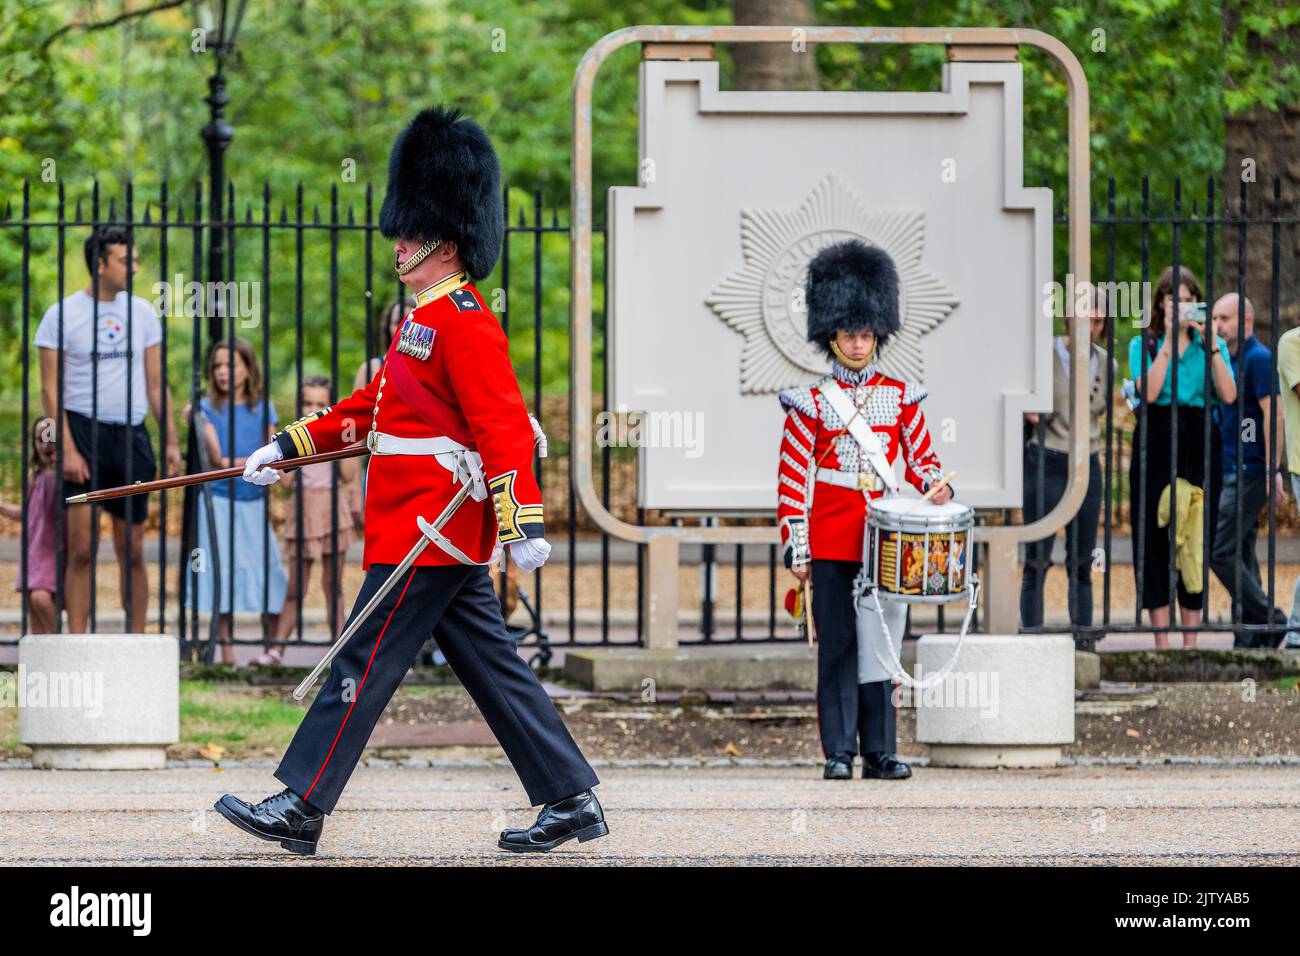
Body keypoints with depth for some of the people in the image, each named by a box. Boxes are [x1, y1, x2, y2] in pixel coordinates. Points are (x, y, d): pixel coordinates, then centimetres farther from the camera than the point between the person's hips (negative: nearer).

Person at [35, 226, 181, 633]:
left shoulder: (142, 312, 11)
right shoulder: (62, 315, -2)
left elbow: (156, 383, 16)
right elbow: (51, 390, -5)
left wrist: (171, 440, 9)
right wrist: (68, 449, -13)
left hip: (132, 435, 4)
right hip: (83, 431, -4)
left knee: (132, 551, 7)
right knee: (81, 549, -7)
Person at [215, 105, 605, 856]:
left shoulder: (464, 323, -15)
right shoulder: (430, 319, 17)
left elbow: (504, 424, -23)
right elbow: (377, 405, 25)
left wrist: (524, 521, -30)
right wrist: (291, 446, 24)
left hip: (428, 534, -10)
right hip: (452, 535, 10)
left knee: (364, 666, -6)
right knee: (494, 669, 10)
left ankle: (301, 808, -3)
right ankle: (573, 800, 11)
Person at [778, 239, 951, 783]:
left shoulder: (901, 398, 9)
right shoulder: (810, 404, 1)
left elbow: (921, 458, 15)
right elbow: (792, 478, 0)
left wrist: (935, 484, -8)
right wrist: (795, 548, -6)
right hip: (832, 543, -2)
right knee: (837, 646, -2)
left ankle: (881, 753, 7)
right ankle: (839, 753, 1)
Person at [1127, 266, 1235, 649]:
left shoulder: (1211, 345, 11)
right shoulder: (1144, 344, 7)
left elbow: (1229, 395, -4)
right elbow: (1148, 391, -11)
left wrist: (1211, 343, -9)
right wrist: (1168, 340, -11)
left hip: (1200, 445, 2)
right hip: (1156, 443, -2)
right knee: (1155, 539, -4)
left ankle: (1191, 640, 7)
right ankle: (1161, 642, 0)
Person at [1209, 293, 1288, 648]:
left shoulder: (1258, 358, -10)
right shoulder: (1230, 359, 18)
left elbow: (1271, 413, -17)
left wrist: (1272, 470, -22)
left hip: (1250, 472, -9)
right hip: (1231, 470, 9)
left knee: (1222, 552, -13)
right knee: (1242, 554, 8)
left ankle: (1267, 620, -7)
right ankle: (1250, 639, 10)